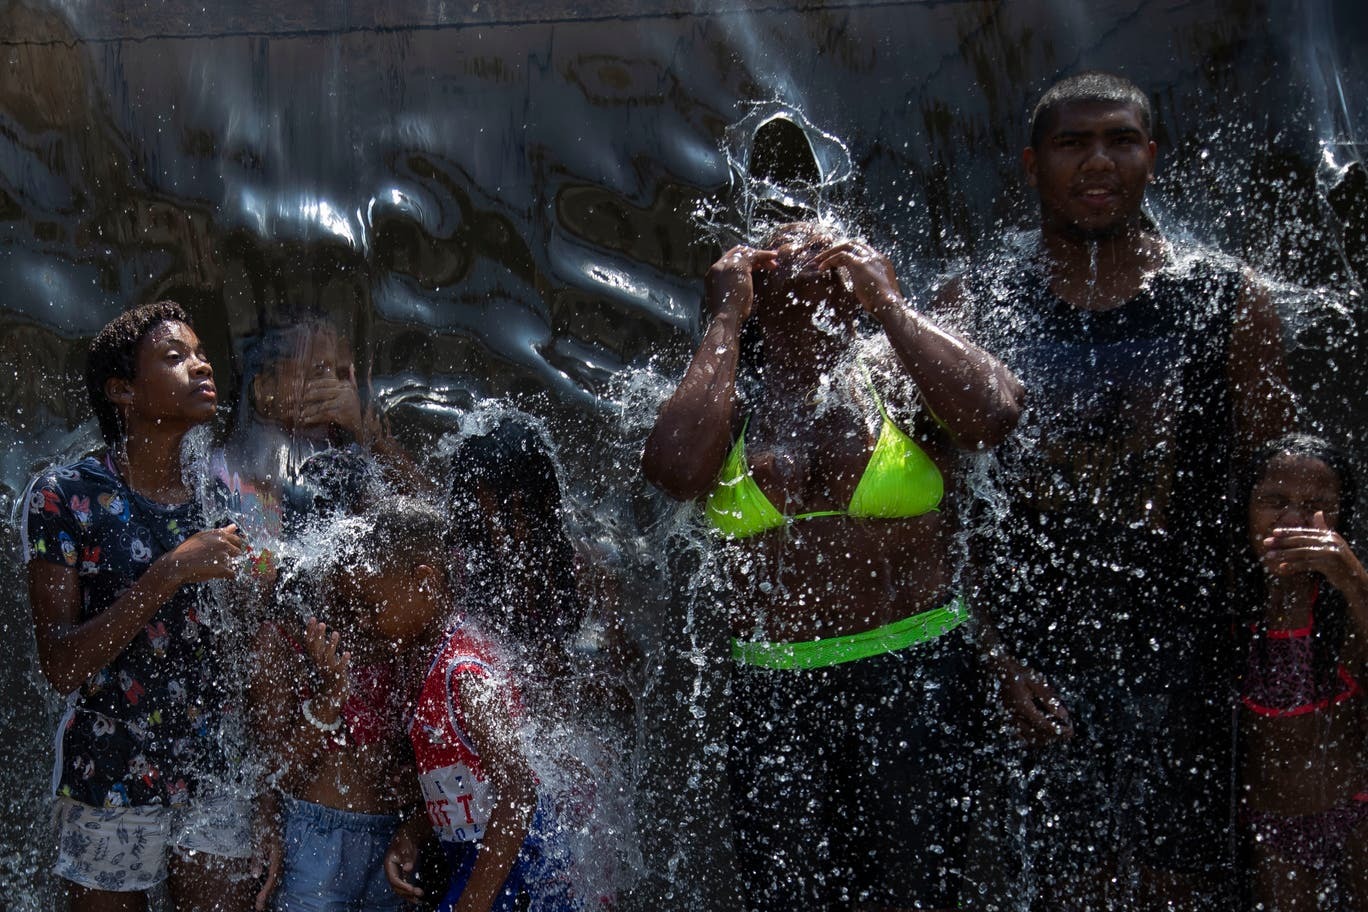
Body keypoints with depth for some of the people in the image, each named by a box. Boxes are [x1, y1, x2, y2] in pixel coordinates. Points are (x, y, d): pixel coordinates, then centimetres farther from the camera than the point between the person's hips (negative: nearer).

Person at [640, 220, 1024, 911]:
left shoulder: (894, 368, 4)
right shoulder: (724, 390, 6)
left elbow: (993, 414, -17)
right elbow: (674, 470, -17)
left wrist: (887, 301, -7)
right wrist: (726, 319, -6)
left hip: (914, 676, -1)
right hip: (770, 691, 1)